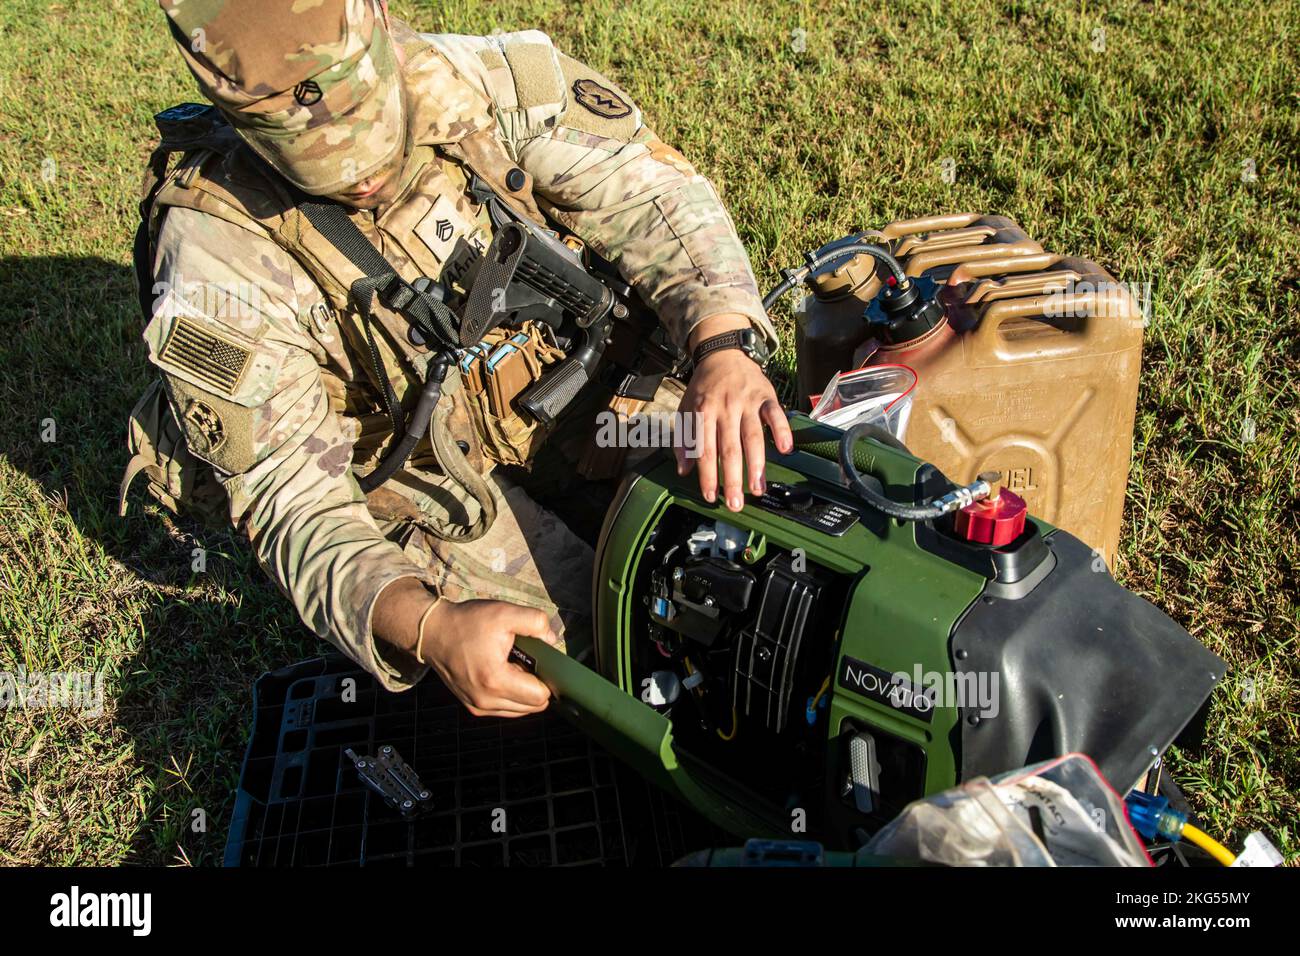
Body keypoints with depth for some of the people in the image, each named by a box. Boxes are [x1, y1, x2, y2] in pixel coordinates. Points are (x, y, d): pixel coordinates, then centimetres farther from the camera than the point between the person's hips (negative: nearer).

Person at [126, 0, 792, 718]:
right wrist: (429, 625, -43)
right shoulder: (220, 252, -25)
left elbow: (647, 190, -17)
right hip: (416, 467, -3)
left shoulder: (475, 79, -19)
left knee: (751, 480, -7)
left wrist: (724, 344, -38)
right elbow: (290, 497, -24)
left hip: (556, 384, 4)